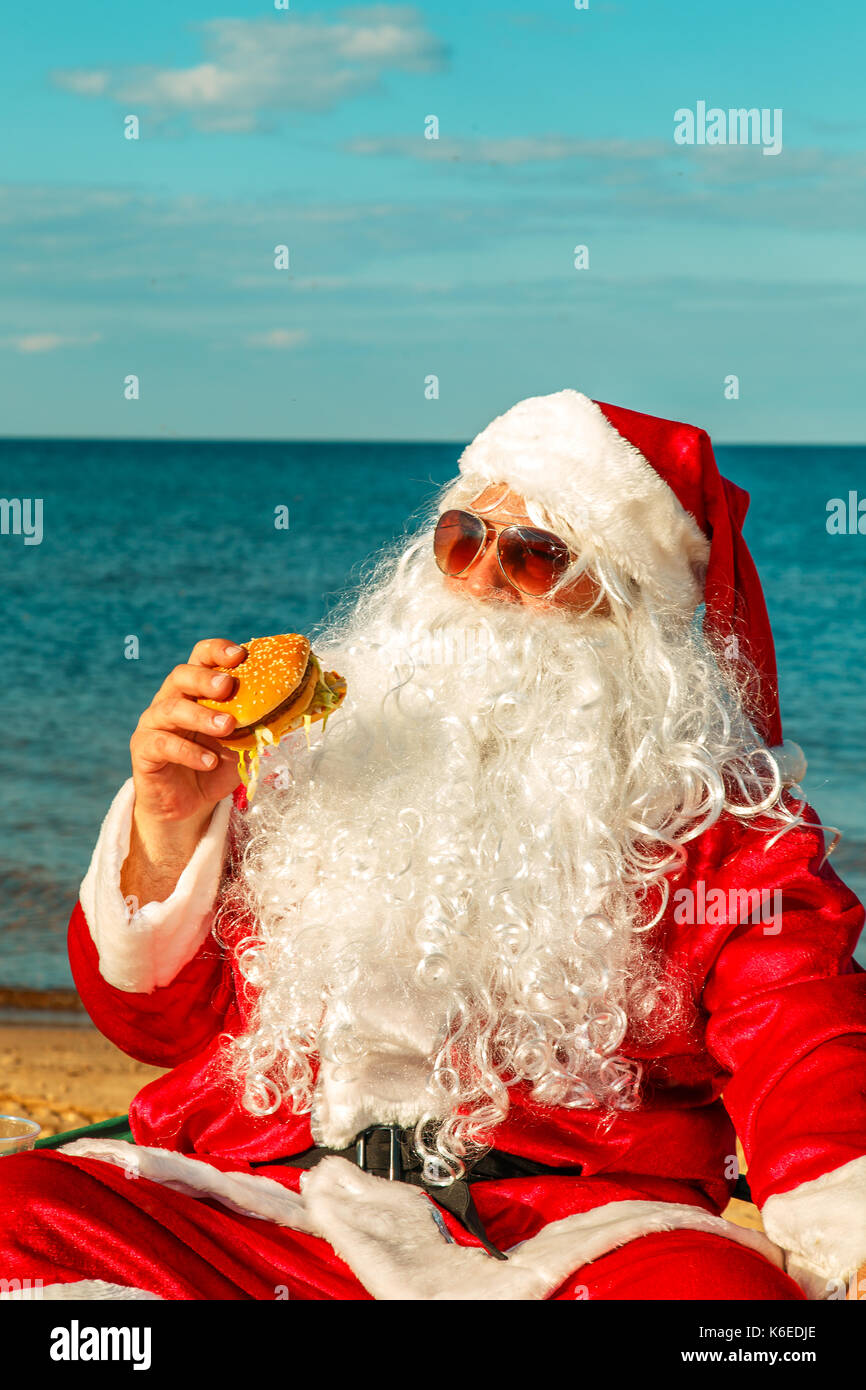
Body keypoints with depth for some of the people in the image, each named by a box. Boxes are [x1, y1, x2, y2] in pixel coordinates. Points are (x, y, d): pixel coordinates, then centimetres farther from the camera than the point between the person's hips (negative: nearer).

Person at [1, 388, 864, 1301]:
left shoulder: (717, 815, 8)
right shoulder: (322, 749, 15)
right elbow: (155, 1018, 16)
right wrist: (166, 827, -3)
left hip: (565, 1245, -2)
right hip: (253, 1210, 2)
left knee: (726, 1288, -34)